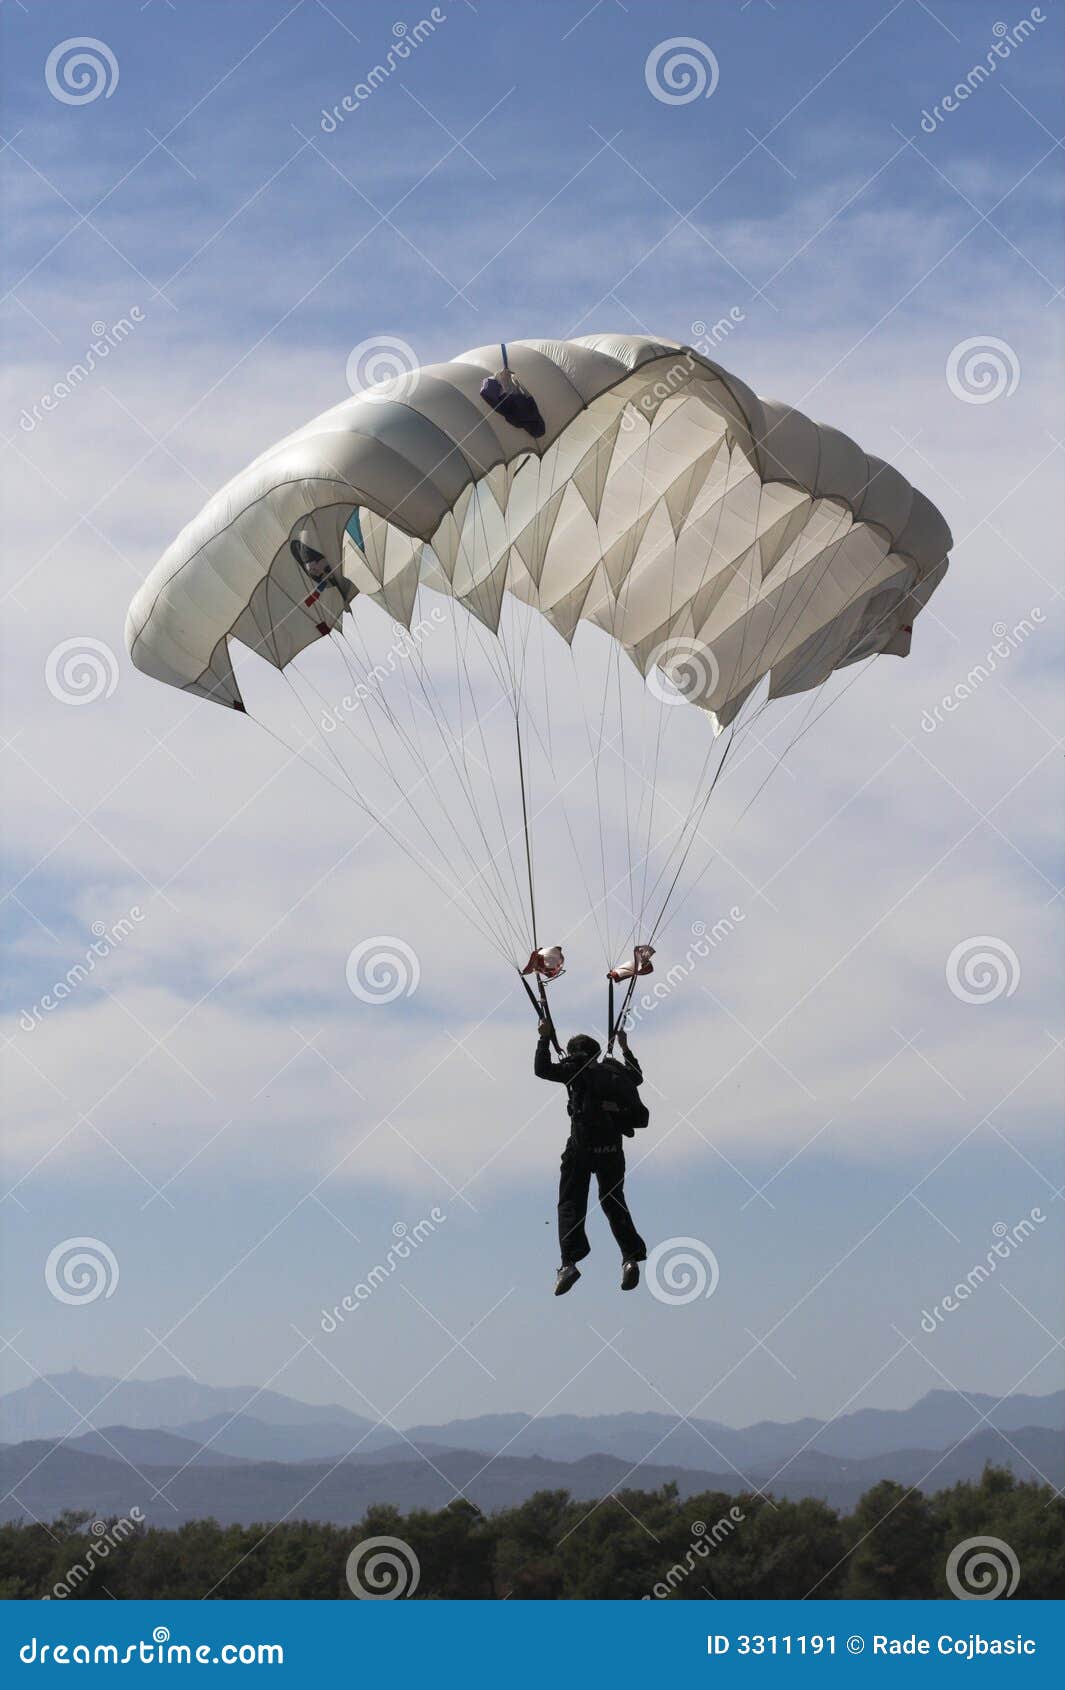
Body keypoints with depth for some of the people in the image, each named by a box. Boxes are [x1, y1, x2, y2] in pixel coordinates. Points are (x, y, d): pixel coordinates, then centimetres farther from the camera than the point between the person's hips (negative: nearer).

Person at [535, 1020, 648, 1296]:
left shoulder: (577, 1069, 1)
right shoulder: (615, 1070, 16)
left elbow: (542, 1069, -2)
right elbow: (637, 1076, 36)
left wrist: (545, 1038, 7)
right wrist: (625, 1049, 46)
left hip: (582, 1146, -4)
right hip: (612, 1147, 4)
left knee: (571, 1203, -2)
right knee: (613, 1202, 12)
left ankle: (570, 1261, -17)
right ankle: (631, 1257, -6)